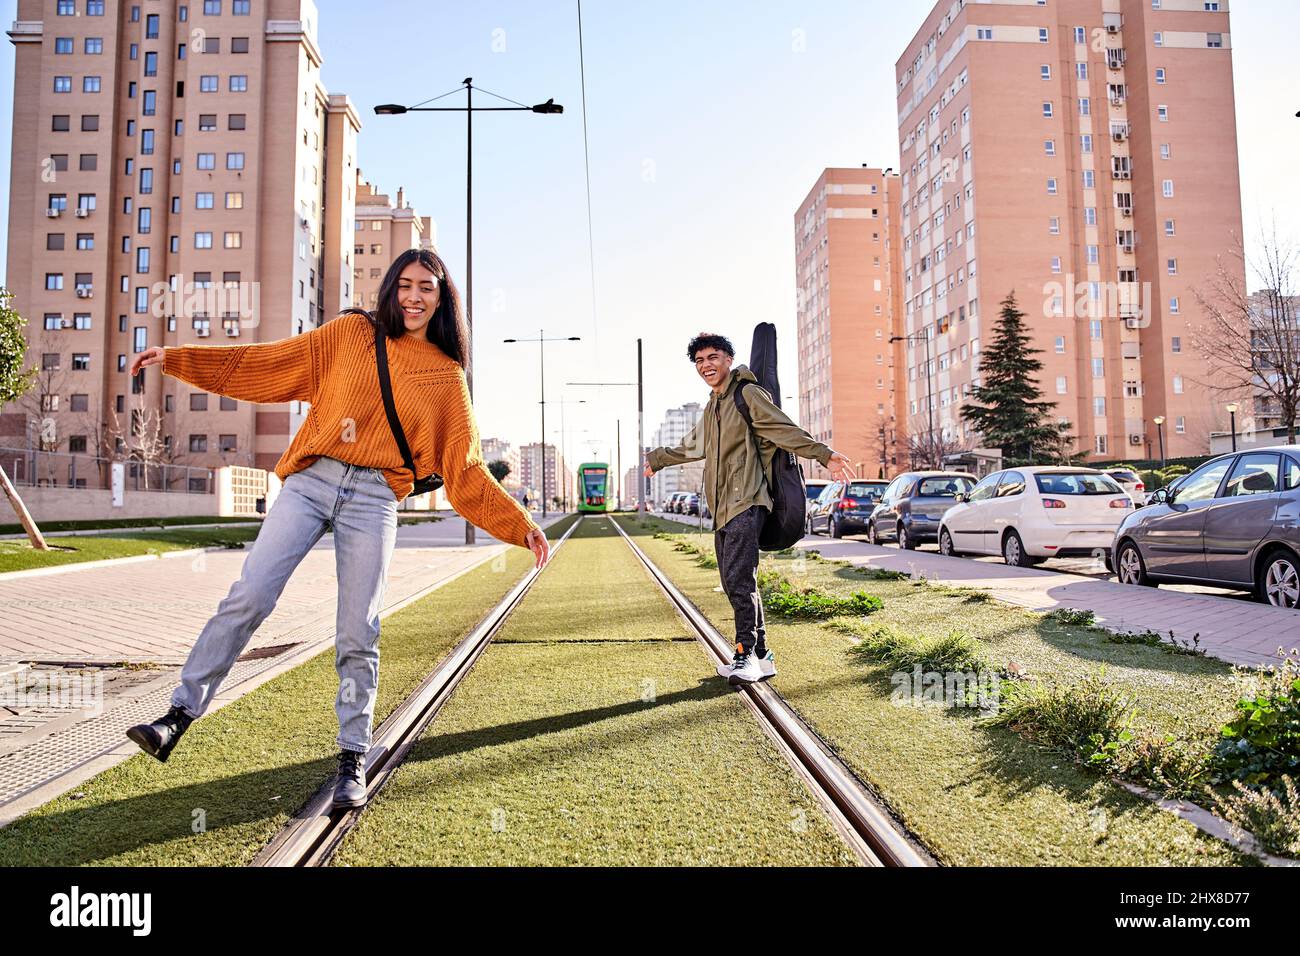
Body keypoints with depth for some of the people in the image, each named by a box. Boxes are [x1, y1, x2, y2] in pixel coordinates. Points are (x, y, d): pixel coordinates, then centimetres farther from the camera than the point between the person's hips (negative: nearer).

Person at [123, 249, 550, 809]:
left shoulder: (446, 376, 9)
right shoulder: (350, 334, 10)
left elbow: (466, 470, 7)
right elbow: (263, 365, 12)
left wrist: (520, 526, 0)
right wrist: (175, 359, 8)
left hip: (374, 501, -1)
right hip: (310, 483, 1)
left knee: (357, 636, 1)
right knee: (248, 597, -9)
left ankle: (353, 761, 15)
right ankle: (182, 711, 8)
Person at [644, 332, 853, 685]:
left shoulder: (748, 395, -3)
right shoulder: (712, 408, 23)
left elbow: (785, 430, -13)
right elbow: (691, 447, 38)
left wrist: (824, 454, -27)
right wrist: (656, 459, 49)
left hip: (746, 503, -9)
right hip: (722, 508, 9)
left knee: (739, 579, -16)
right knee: (733, 583, 6)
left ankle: (747, 653, -11)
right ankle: (761, 656, 12)